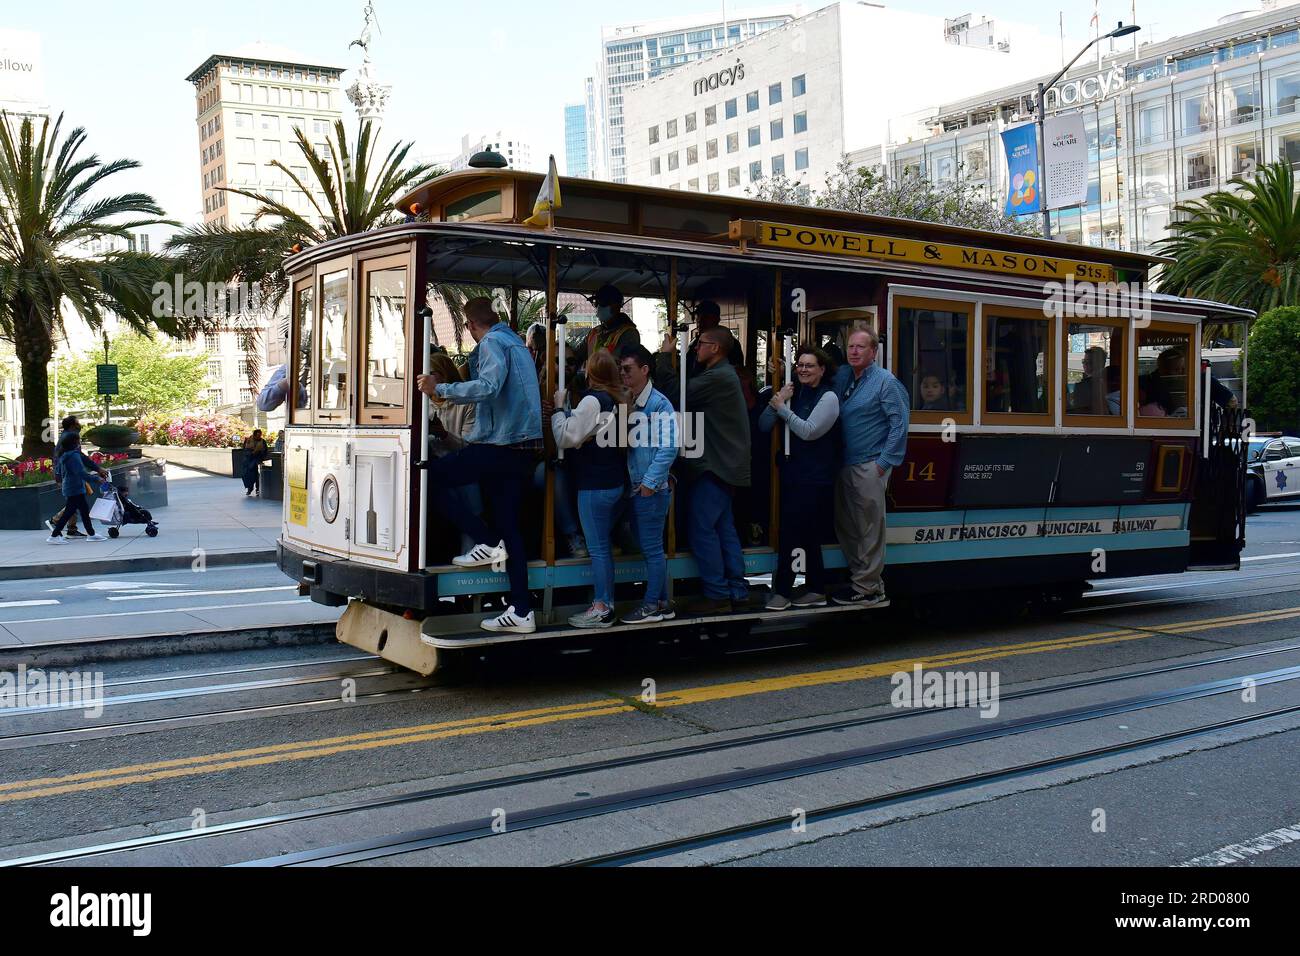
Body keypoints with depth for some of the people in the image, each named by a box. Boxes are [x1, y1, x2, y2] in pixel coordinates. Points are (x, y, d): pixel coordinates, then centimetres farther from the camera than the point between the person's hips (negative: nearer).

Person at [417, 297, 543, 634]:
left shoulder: (492, 343, -8)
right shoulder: (516, 342, 22)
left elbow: (487, 387, -25)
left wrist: (440, 389, -20)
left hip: (498, 443, -9)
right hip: (524, 446, 9)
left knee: (429, 476, 0)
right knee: (508, 525, 10)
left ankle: (487, 542, -4)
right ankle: (521, 612, 7)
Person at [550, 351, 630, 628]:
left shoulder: (593, 401, -16)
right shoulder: (621, 399, 7)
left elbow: (566, 437, -16)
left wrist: (560, 408, -4)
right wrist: (569, 411, 12)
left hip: (595, 487, -8)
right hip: (618, 483, 8)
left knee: (598, 548, -2)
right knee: (605, 545, 17)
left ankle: (602, 609, 3)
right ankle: (607, 600, 23)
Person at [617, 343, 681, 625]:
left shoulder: (659, 403, -11)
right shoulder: (629, 402, 12)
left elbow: (669, 447, -17)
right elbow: (626, 443, 13)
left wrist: (650, 482, -18)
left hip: (652, 489, -8)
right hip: (637, 488, 8)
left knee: (652, 548, -1)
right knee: (650, 547, 13)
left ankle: (653, 605, 7)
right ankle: (662, 603, 22)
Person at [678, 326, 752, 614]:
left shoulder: (717, 377, -17)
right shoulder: (724, 375, 17)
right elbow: (691, 393, 10)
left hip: (716, 465, -11)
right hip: (724, 464, 11)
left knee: (702, 530, -6)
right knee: (725, 529, 13)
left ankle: (717, 595, -2)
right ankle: (737, 590, 17)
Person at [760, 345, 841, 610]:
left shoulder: (828, 397, -7)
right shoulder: (793, 394, 10)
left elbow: (809, 431, -18)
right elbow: (764, 426, 4)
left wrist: (782, 408, -13)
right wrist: (777, 402, -11)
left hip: (814, 478, -7)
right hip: (792, 474, 7)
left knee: (790, 534, -10)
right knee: (807, 536, 13)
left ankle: (783, 591, -3)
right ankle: (816, 591, 22)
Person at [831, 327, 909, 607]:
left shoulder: (886, 382, -7)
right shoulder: (842, 376, 11)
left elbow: (900, 423, -10)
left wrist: (884, 463, -13)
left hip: (869, 467, -7)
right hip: (845, 465, 7)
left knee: (869, 530, -3)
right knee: (846, 527, 13)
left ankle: (868, 589, 4)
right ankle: (859, 577, 25)